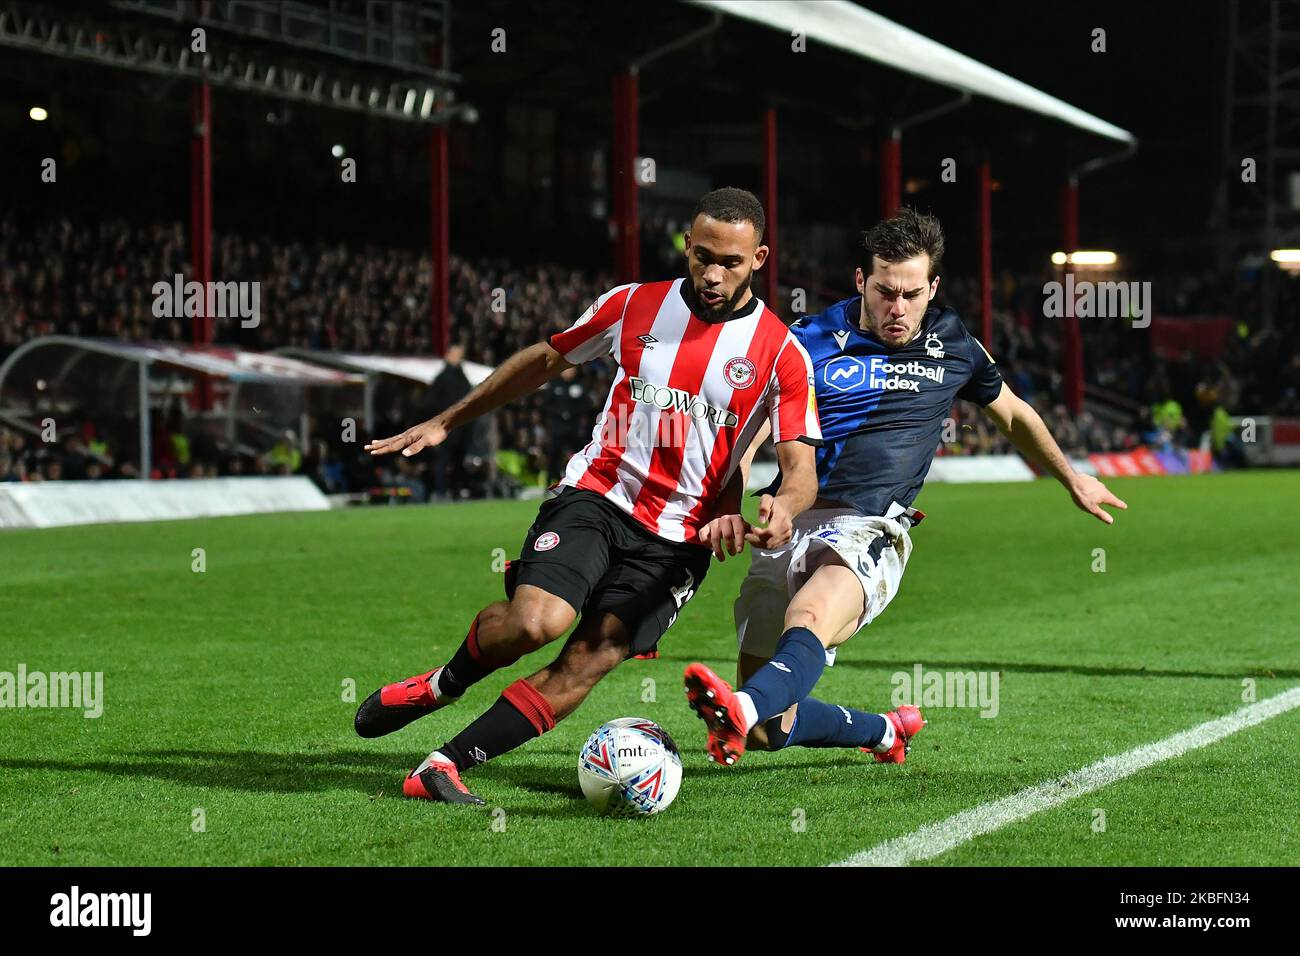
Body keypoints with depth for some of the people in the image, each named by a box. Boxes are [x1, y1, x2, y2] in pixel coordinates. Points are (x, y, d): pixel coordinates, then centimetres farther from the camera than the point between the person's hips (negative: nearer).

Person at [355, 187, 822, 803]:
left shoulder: (781, 355, -3)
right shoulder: (632, 306, 3)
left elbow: (799, 467, -4)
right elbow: (546, 360, 18)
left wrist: (782, 508, -30)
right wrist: (445, 422, 21)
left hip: (678, 538, 0)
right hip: (597, 497, 0)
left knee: (588, 662, -17)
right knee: (537, 620, -27)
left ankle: (444, 767, -10)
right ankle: (443, 684, 4)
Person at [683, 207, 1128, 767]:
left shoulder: (952, 346, 14)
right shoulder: (813, 341, 5)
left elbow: (1014, 416, 34)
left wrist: (1072, 480, 46)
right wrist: (727, 505, -25)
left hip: (868, 533, -2)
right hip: (786, 526, 2)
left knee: (808, 621, -37)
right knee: (770, 732, 2)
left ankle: (740, 710, -66)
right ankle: (885, 731, 30)